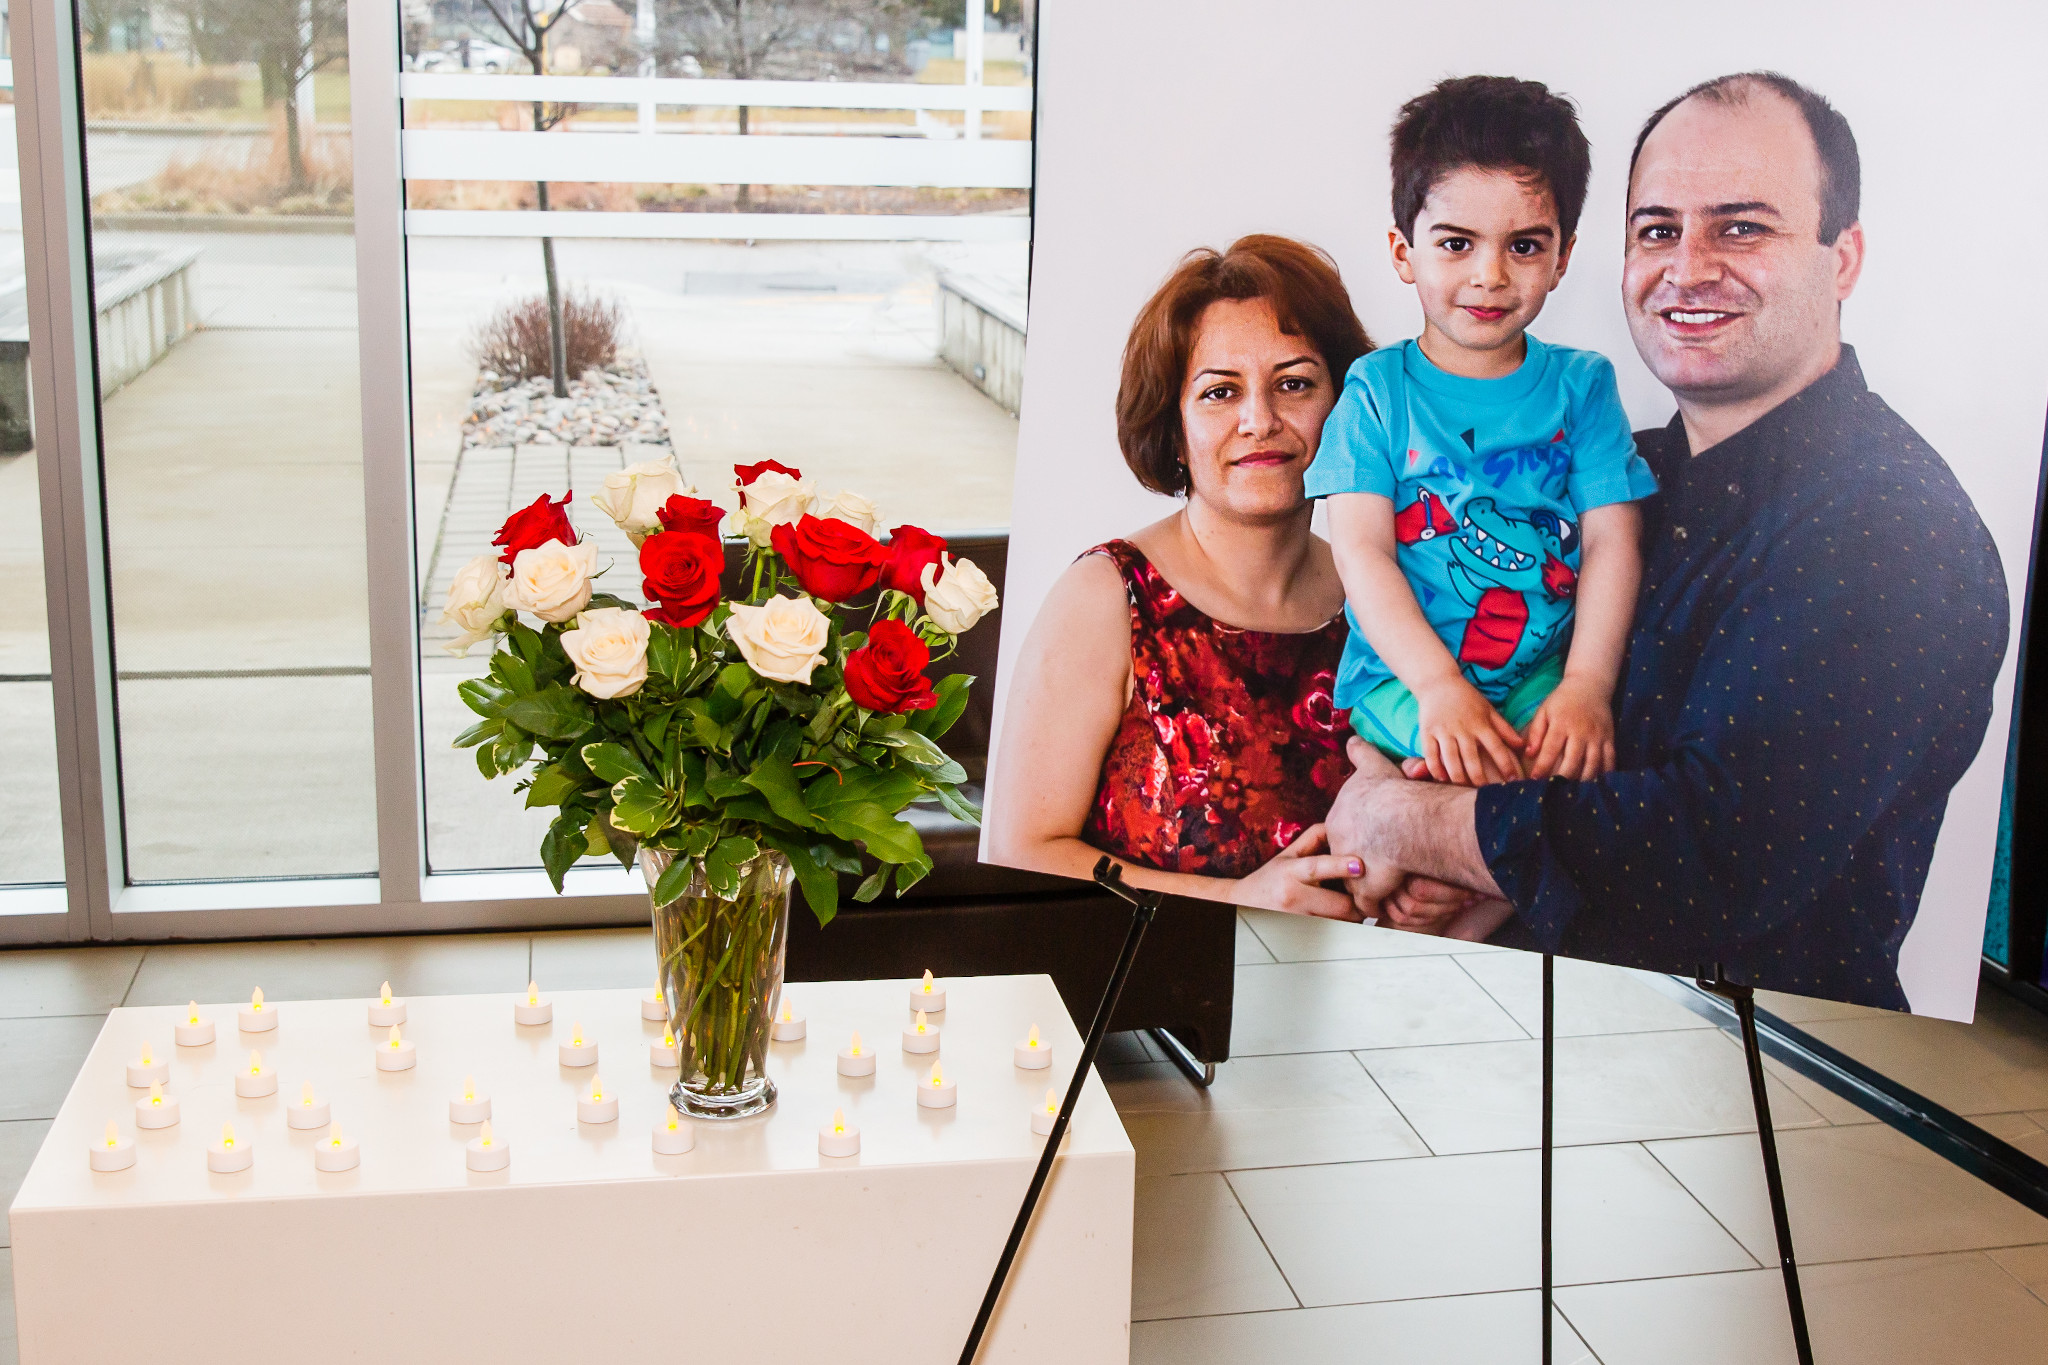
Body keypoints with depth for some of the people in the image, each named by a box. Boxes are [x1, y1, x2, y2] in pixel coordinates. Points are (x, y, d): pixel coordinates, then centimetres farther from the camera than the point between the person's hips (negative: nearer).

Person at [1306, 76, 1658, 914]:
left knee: (1580, 752, -26)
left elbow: (1612, 544, 2)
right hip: (1403, 674, -3)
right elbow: (1361, 550, -6)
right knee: (1469, 757, -31)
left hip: (1544, 673, 3)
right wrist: (1440, 686, -20)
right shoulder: (1378, 389, 4)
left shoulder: (1581, 386, 10)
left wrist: (1586, 685, -15)